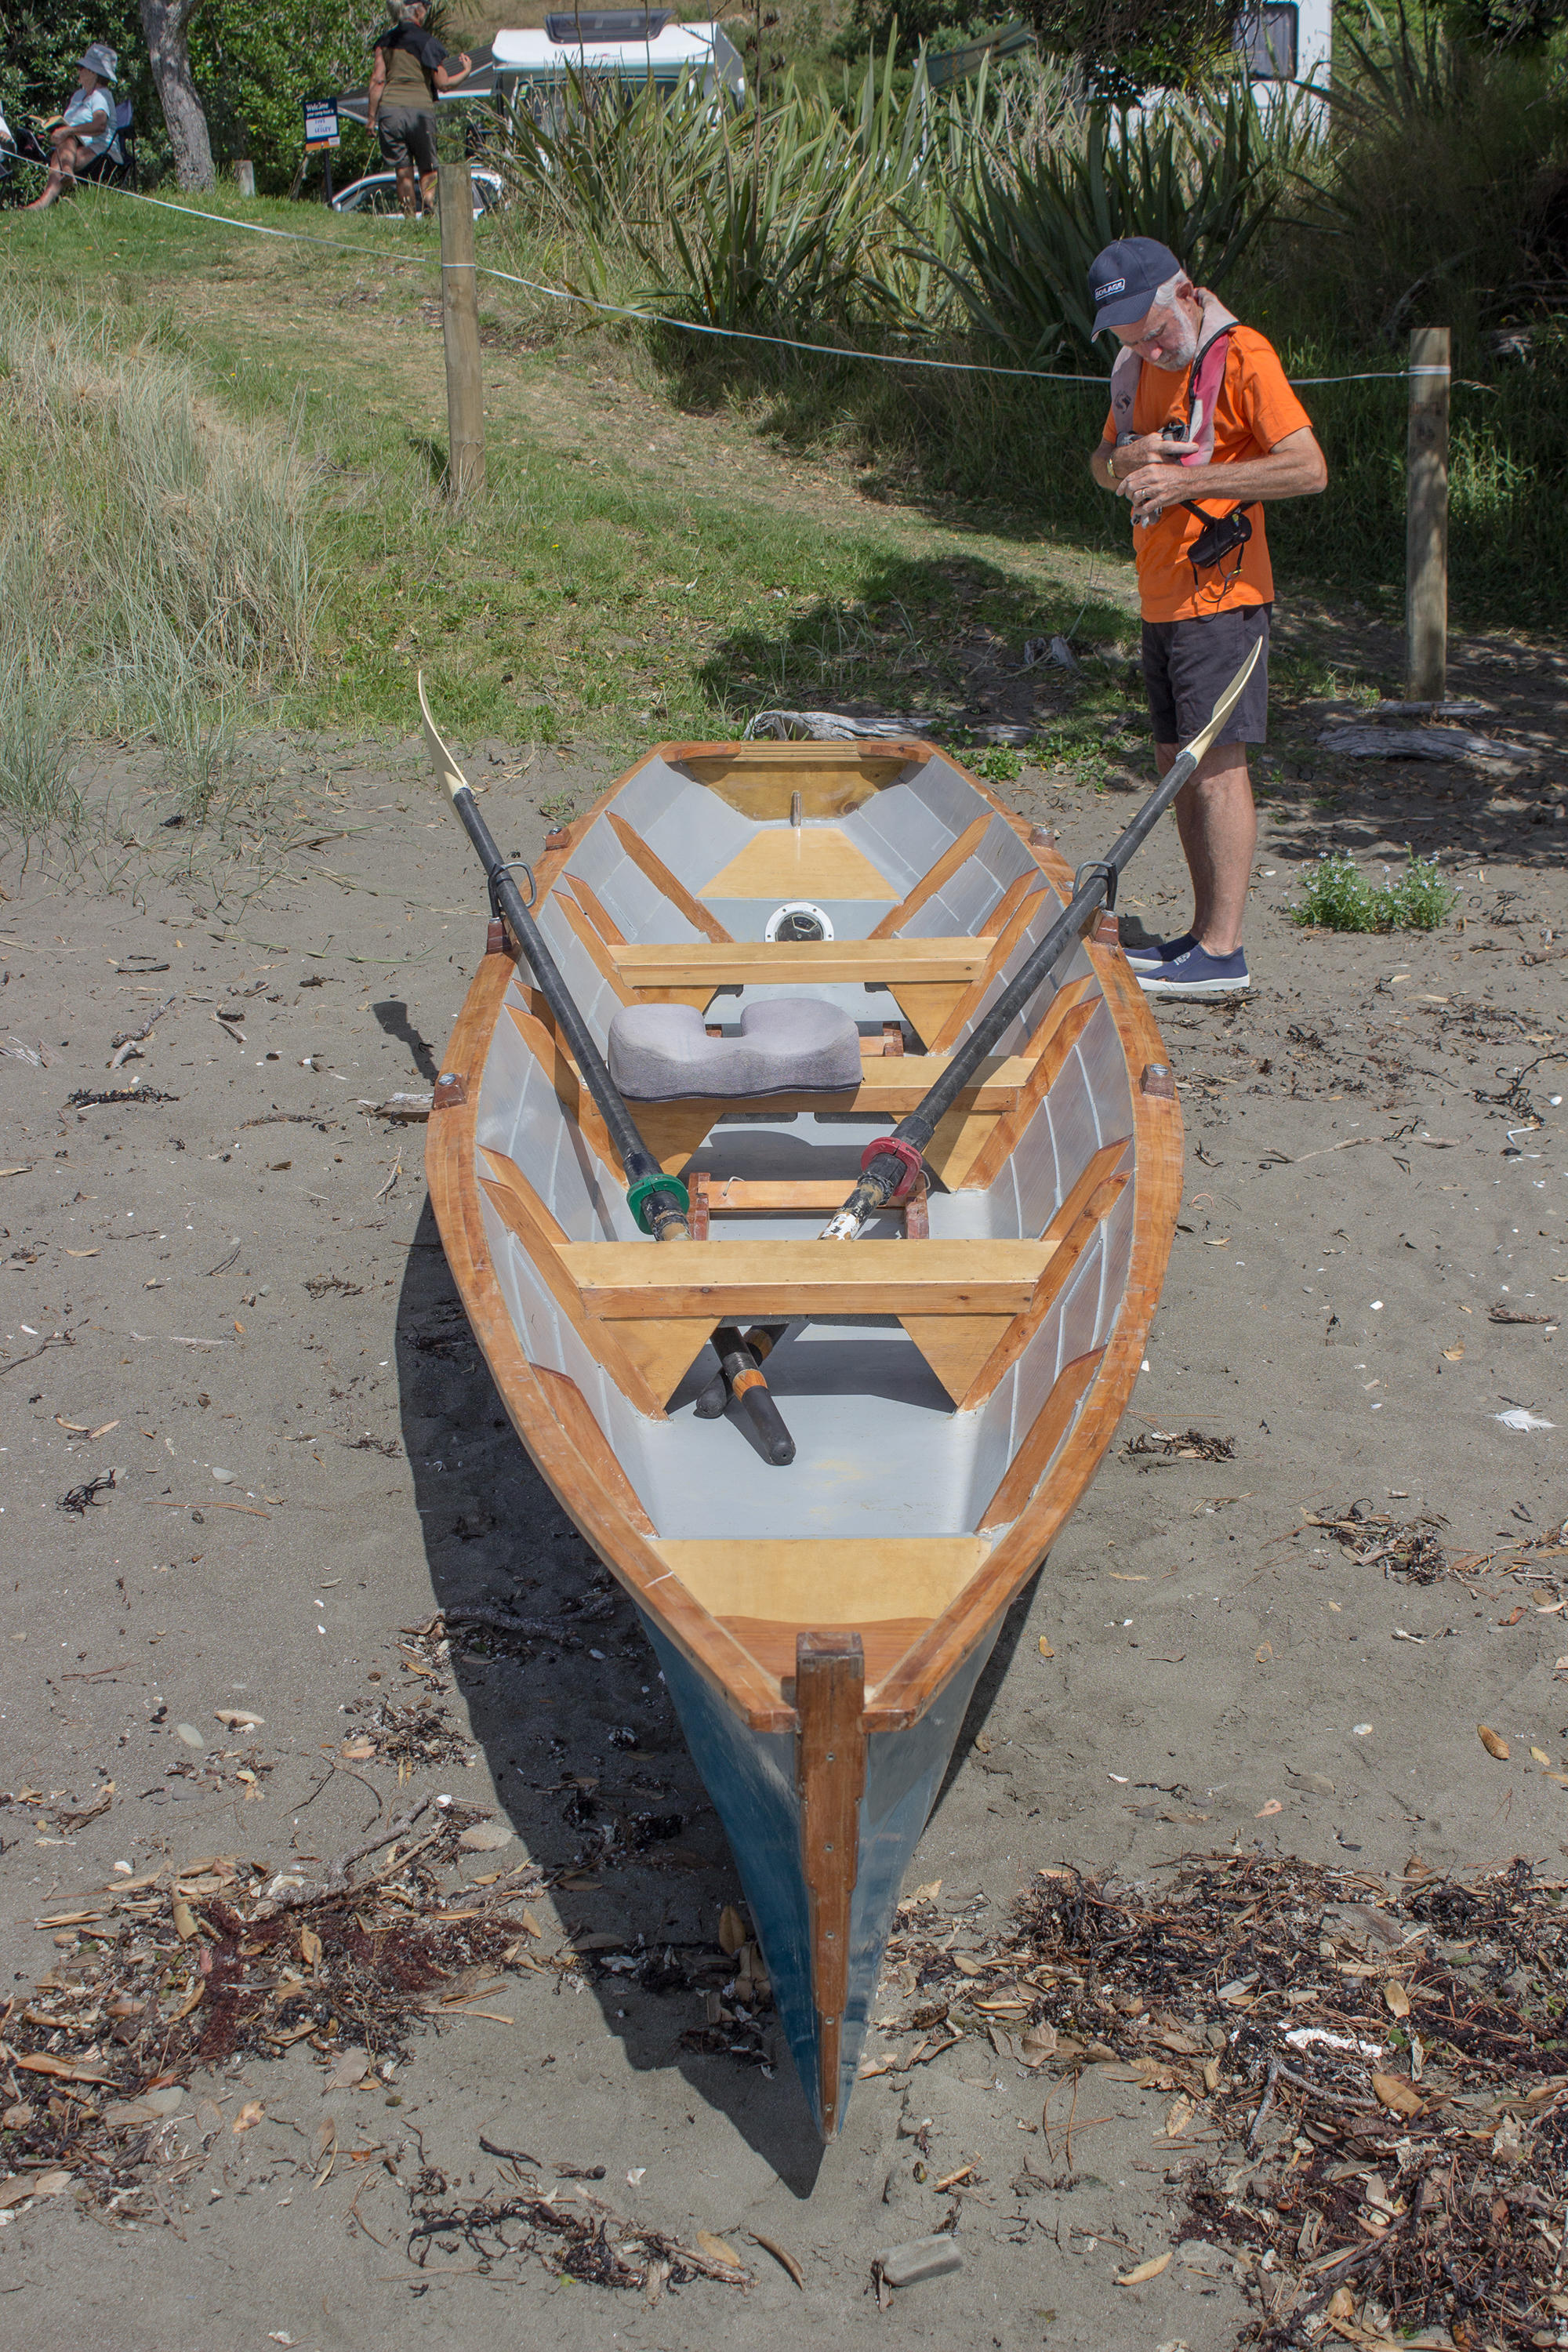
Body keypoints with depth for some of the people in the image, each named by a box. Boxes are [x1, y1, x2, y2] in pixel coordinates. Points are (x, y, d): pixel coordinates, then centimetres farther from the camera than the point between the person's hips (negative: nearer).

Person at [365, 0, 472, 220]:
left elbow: (378, 80, 1)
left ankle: (409, 217, 10)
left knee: (403, 171, 10)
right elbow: (443, 83, -3)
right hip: (421, 109, -3)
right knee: (428, 169, 10)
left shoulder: (385, 41, 6)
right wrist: (466, 71, 14)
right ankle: (429, 210, -9)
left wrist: (372, 116, 5)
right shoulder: (427, 41, -4)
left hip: (389, 109, 3)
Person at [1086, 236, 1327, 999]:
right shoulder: (1136, 369, 13)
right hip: (1161, 597, 9)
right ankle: (1204, 932, 16)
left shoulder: (1240, 356, -12)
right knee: (1179, 763, 9)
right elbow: (1101, 463, 20)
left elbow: (1309, 467, -19)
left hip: (1220, 596, -8)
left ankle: (1222, 953, -11)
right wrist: (1123, 460, -5)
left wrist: (1190, 480, -24)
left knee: (1217, 763, -10)